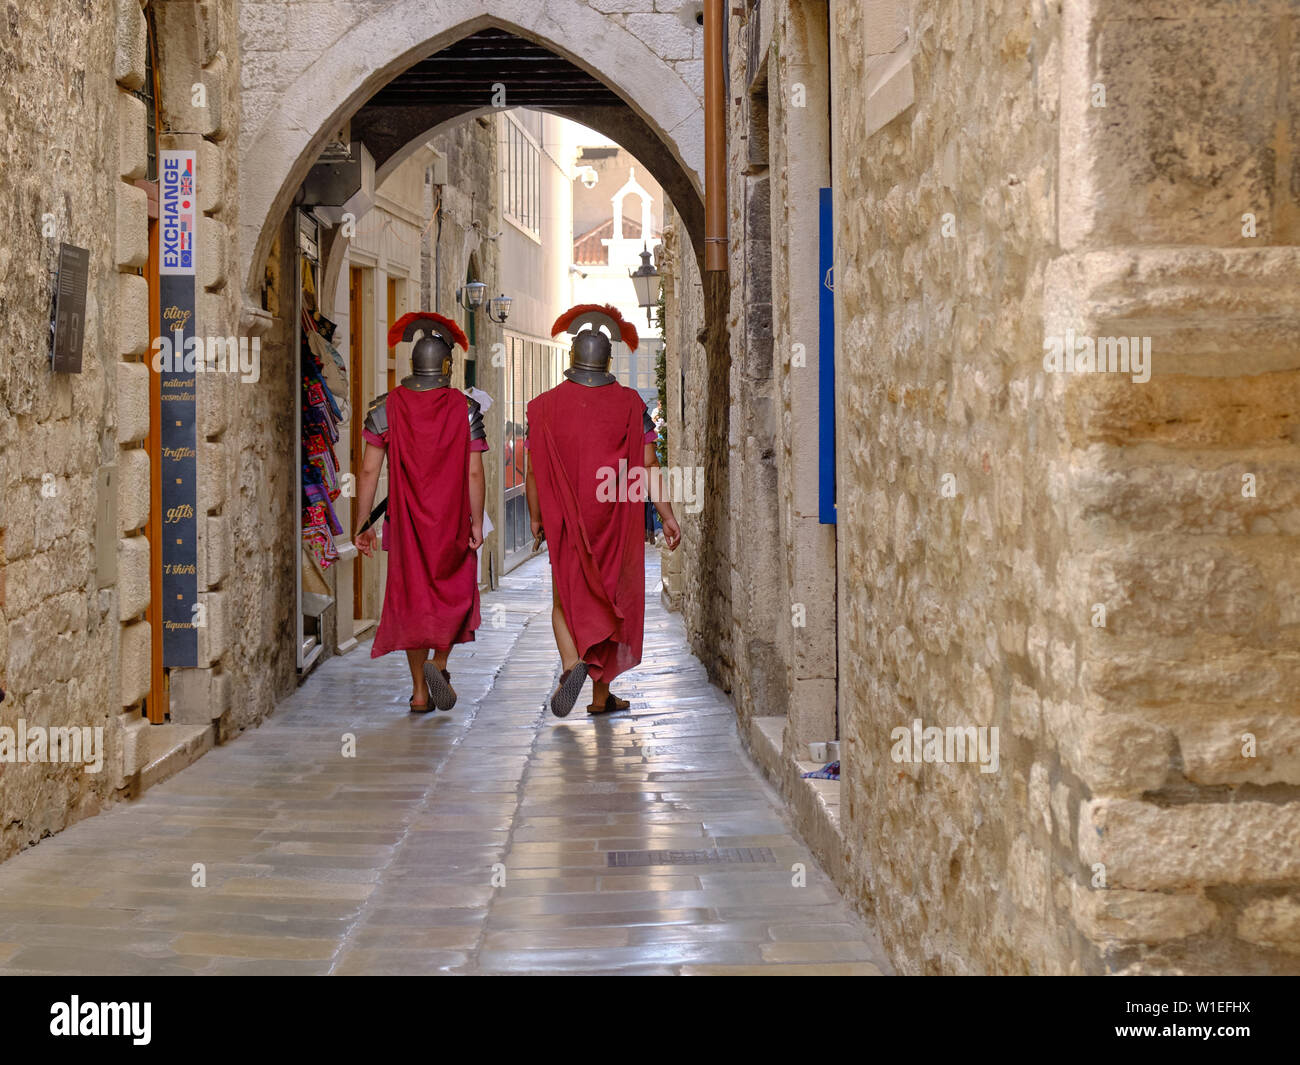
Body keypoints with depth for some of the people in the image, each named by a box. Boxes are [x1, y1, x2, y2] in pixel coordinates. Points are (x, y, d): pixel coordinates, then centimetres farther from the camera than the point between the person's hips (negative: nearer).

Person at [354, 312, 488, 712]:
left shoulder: (386, 408, -3)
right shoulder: (465, 408, -6)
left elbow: (369, 471, -5)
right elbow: (474, 474, -8)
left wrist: (362, 524, 1)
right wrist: (477, 523, -1)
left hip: (405, 521, 1)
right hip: (453, 521, -1)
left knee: (411, 595, 11)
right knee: (454, 593, 16)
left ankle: (420, 690, 12)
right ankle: (439, 665, -5)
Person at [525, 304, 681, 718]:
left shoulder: (546, 405, -2)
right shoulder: (629, 403, -3)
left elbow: (534, 470, 0)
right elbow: (648, 465, -6)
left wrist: (536, 517, 13)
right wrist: (667, 515, -1)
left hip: (566, 520, 0)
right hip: (616, 521, 1)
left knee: (566, 599, 8)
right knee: (610, 600, 10)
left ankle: (572, 664, -21)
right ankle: (601, 695, 15)